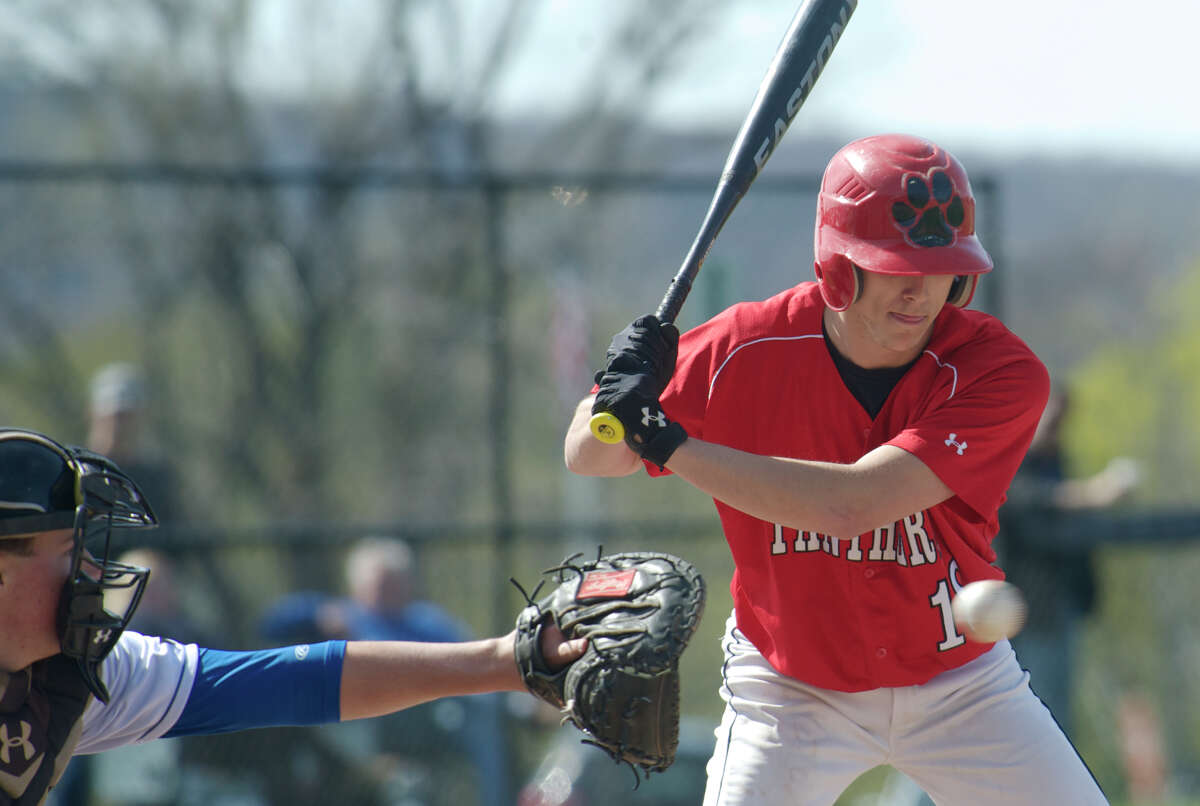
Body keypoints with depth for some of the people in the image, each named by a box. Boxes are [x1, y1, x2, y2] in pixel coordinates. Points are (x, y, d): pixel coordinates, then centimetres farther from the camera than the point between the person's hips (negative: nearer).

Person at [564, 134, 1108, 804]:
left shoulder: (1001, 371, -24)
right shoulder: (747, 351, -17)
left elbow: (852, 504, -35)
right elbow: (589, 459, -7)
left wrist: (668, 442, -34)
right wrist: (619, 399, -31)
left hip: (961, 684, 0)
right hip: (790, 691, 0)